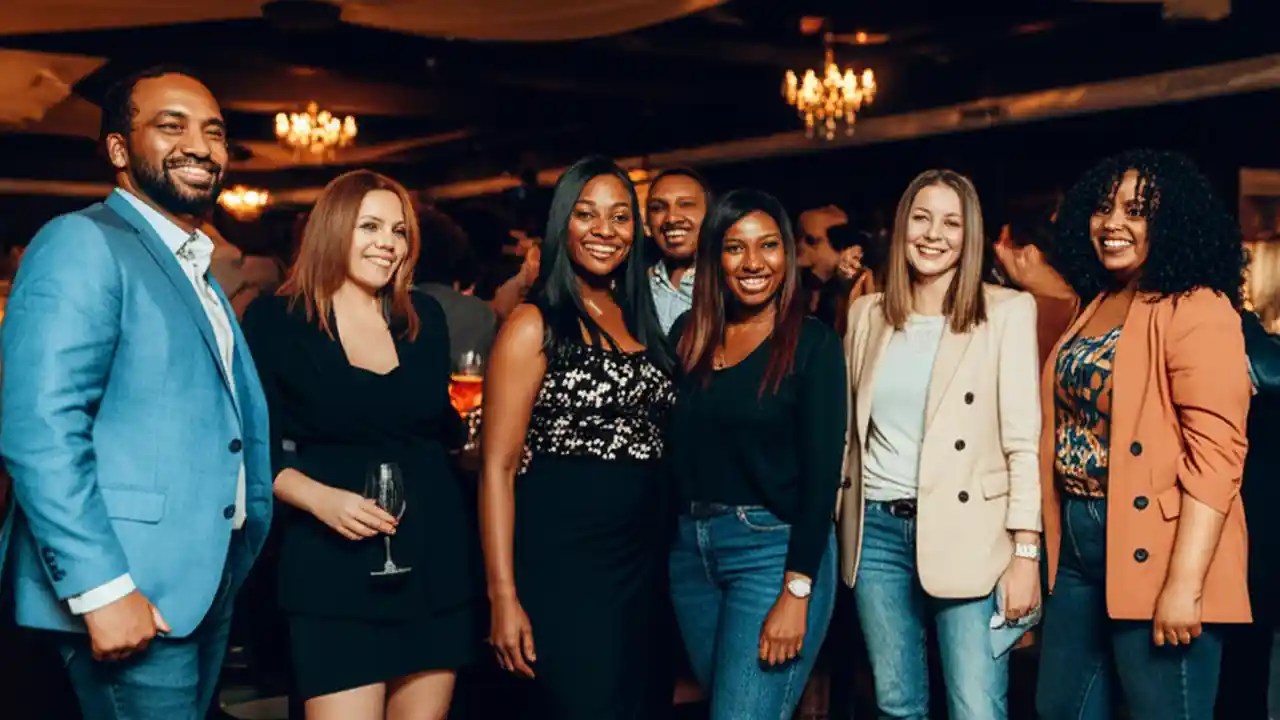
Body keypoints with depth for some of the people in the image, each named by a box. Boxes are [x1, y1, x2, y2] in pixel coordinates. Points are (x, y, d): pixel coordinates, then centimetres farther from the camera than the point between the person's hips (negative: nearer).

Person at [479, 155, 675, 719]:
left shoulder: (640, 319, 12)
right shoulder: (536, 324, -7)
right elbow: (498, 466, -11)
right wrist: (504, 597, -17)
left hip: (644, 561, 6)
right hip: (561, 564, -6)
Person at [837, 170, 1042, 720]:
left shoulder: (1007, 310, -1)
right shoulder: (866, 314, 10)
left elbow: (1023, 440, -6)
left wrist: (1025, 551, -11)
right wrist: (832, 524, 11)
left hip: (968, 533, -3)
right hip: (877, 532, 4)